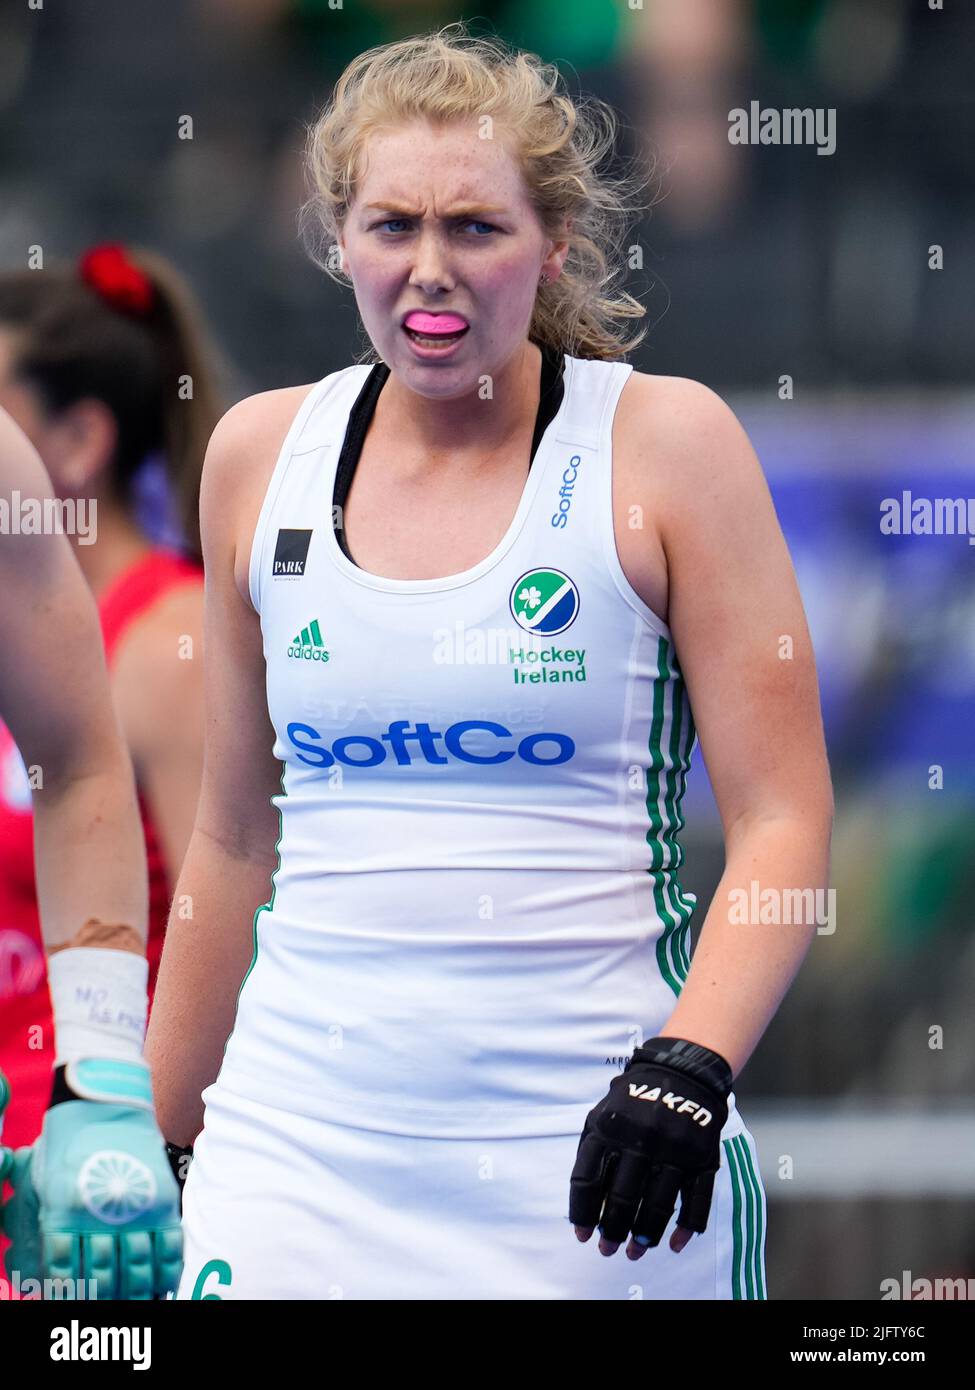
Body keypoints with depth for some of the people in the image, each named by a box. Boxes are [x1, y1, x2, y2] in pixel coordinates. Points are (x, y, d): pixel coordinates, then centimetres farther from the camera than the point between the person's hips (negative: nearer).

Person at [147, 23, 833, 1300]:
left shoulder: (664, 442, -3)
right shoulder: (260, 455, 8)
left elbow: (782, 820, -5)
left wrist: (688, 1072, -19)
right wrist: (148, 1130, 17)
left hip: (588, 1158, -3)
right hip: (300, 1136, 3)